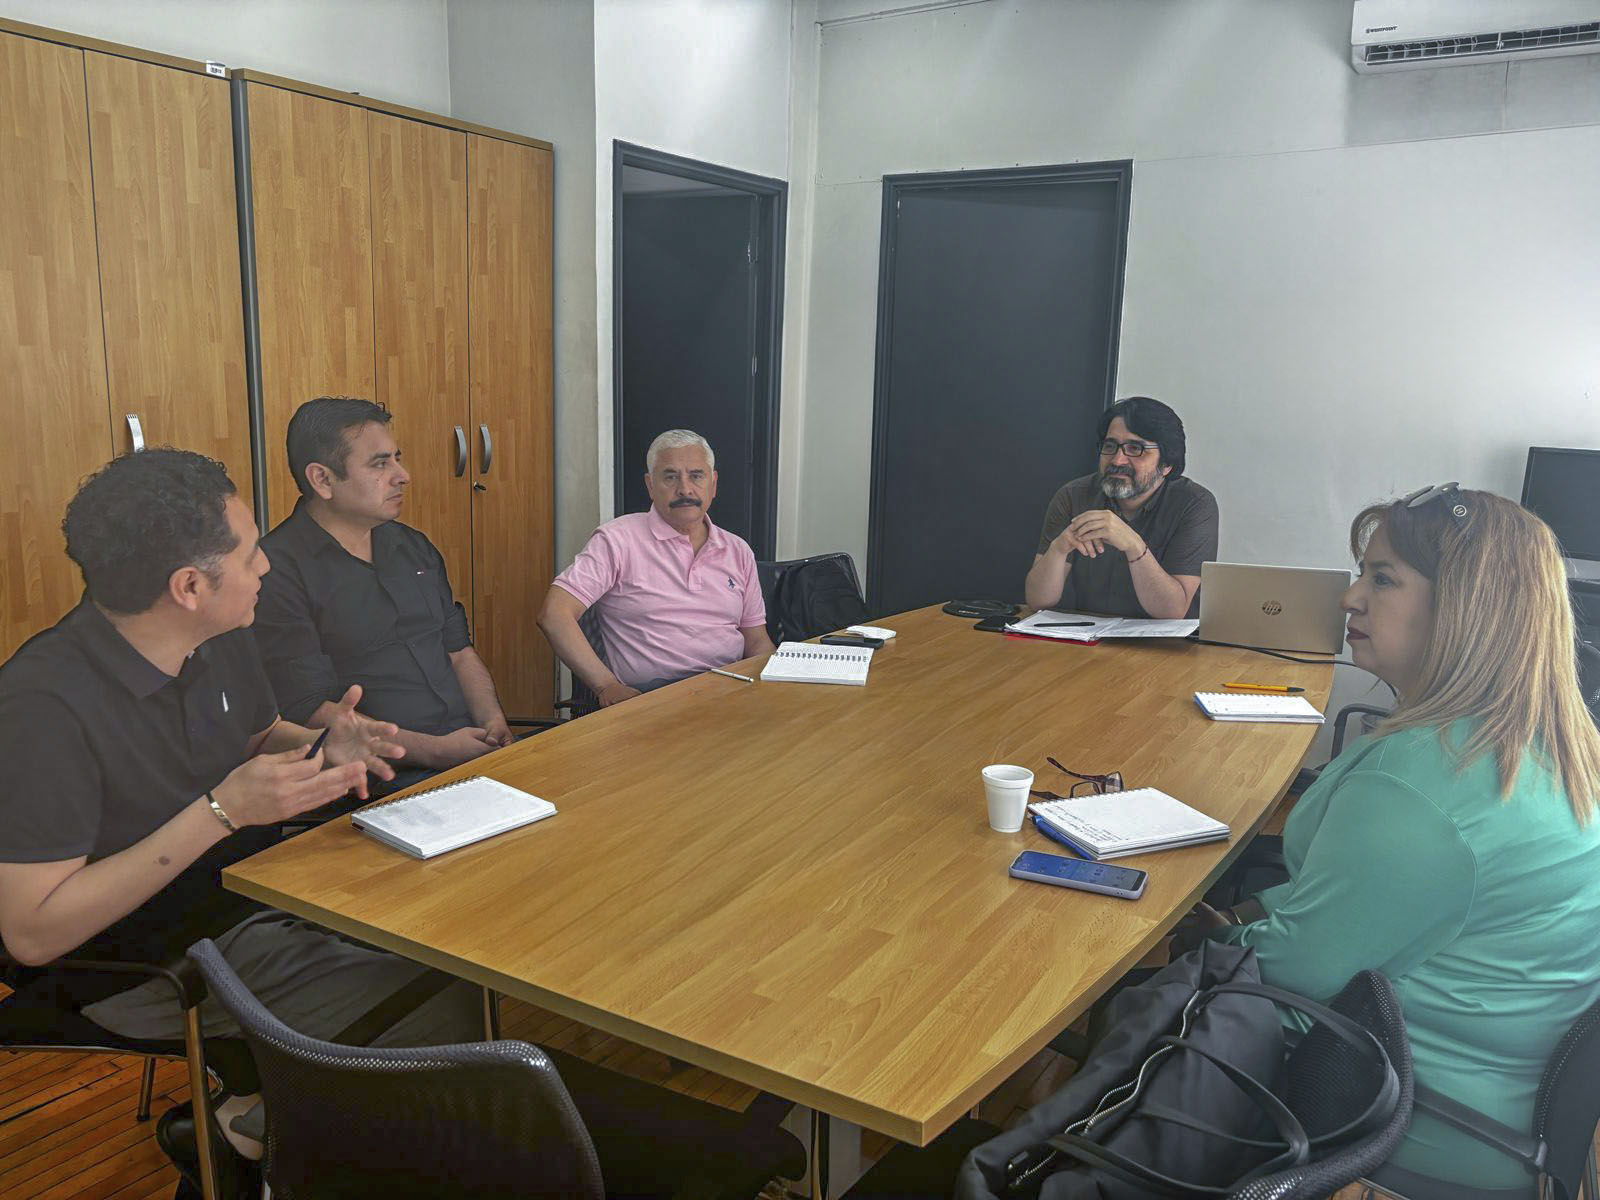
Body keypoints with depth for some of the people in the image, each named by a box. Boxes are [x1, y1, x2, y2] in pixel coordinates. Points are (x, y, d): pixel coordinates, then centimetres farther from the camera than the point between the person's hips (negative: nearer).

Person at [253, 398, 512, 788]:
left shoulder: (414, 546, 19)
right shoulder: (278, 570, -7)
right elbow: (310, 712, -12)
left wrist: (493, 723, 2)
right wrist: (435, 751, -16)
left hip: (468, 749, 7)